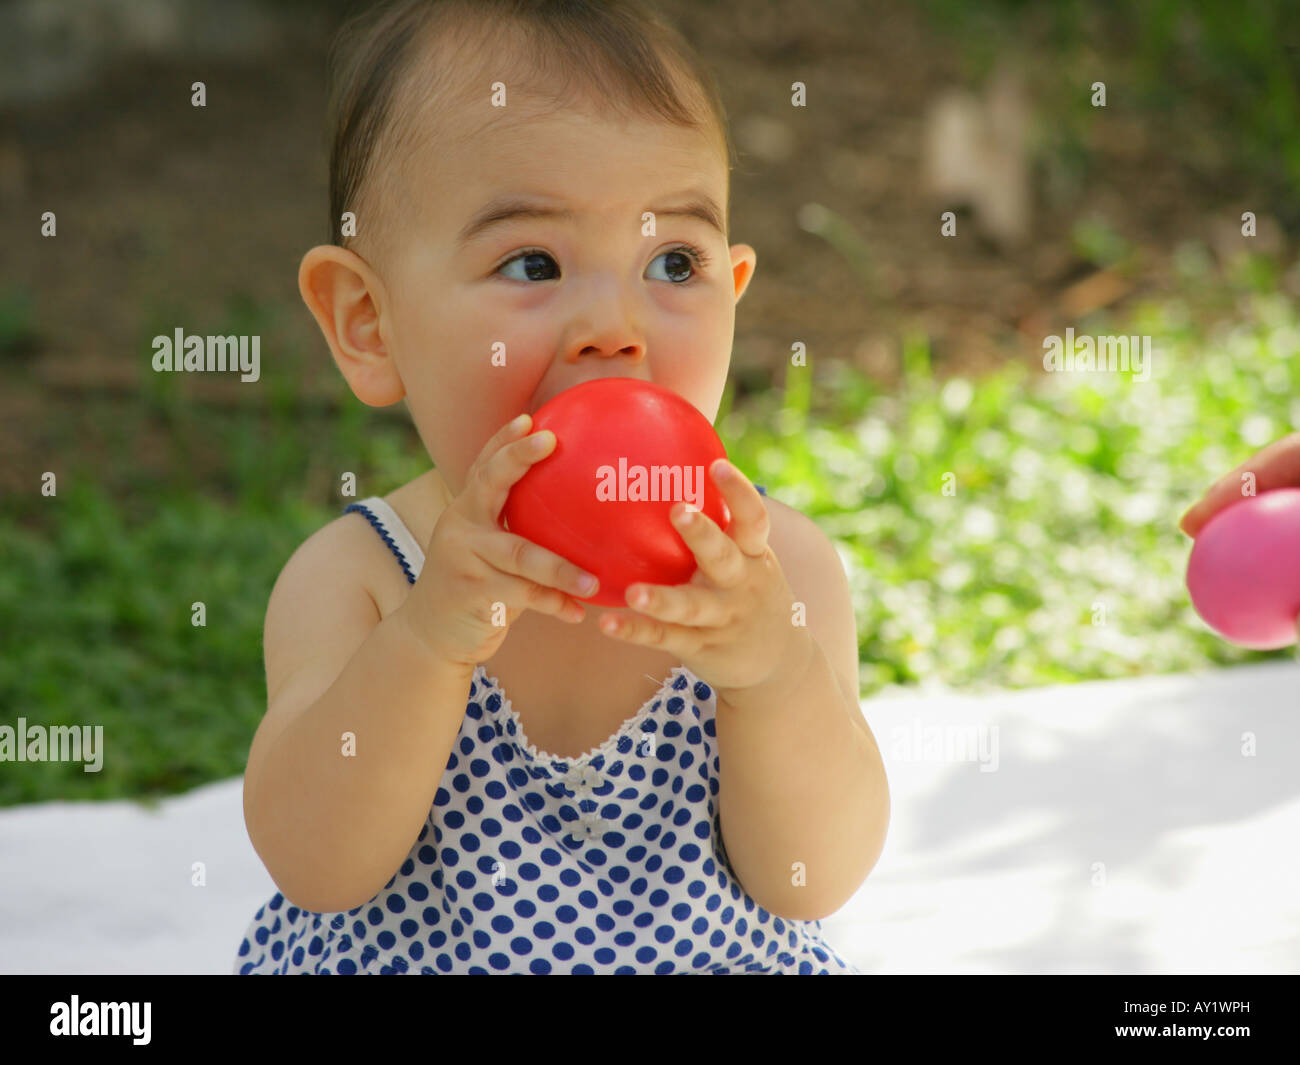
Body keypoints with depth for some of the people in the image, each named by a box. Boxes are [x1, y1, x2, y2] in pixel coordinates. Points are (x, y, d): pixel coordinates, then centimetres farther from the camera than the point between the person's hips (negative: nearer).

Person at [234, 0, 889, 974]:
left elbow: (813, 883, -17)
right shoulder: (352, 576, -12)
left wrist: (776, 668, -33)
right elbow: (314, 867, -21)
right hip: (401, 959, 0)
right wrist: (427, 636, -33)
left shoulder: (776, 563, -12)